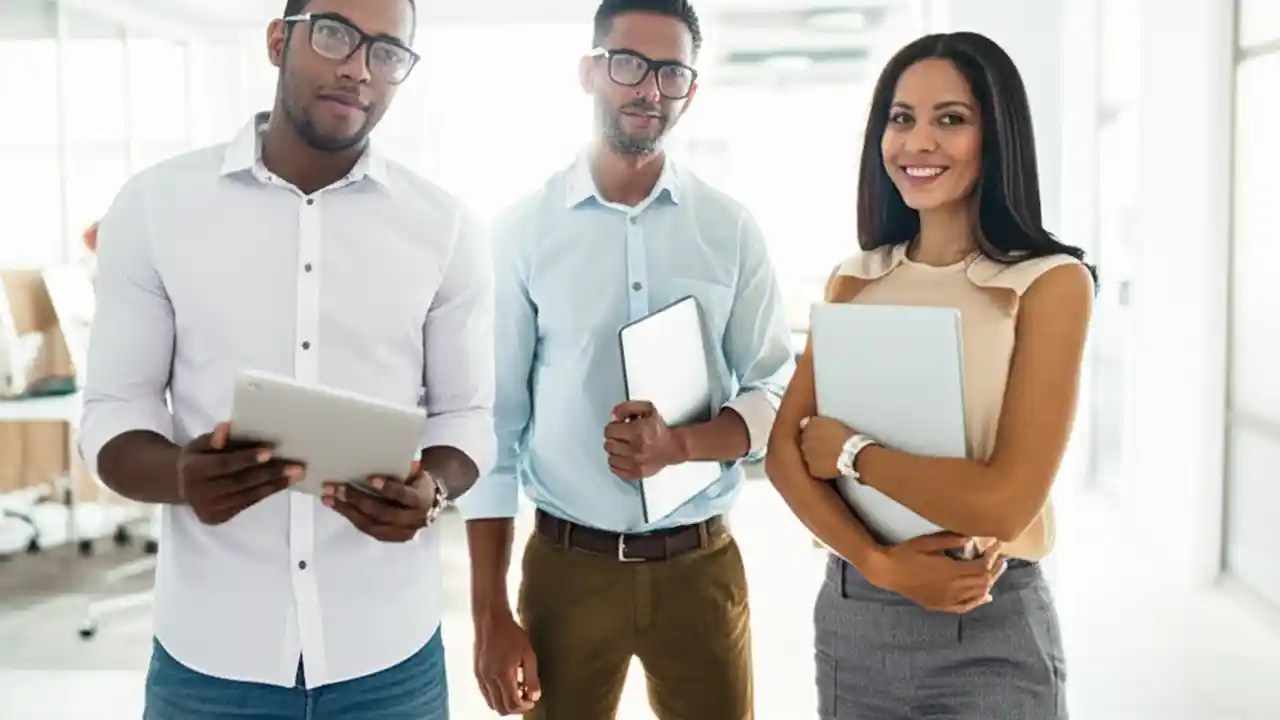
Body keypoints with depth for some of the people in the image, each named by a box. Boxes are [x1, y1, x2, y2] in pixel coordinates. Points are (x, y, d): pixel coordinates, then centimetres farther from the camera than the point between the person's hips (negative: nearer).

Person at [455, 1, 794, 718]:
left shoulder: (732, 229, 0)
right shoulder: (525, 229, -4)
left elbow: (775, 394, 2)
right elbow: (494, 422, -3)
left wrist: (681, 444, -20)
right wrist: (490, 614, -6)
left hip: (702, 564, 1)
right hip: (567, 565, -1)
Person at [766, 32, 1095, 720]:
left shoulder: (1051, 282, -10)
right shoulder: (852, 280, 4)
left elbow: (1004, 501, -19)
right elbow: (784, 451, -3)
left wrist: (850, 449, -10)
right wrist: (881, 564, -17)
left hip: (987, 634, -4)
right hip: (848, 614, 4)